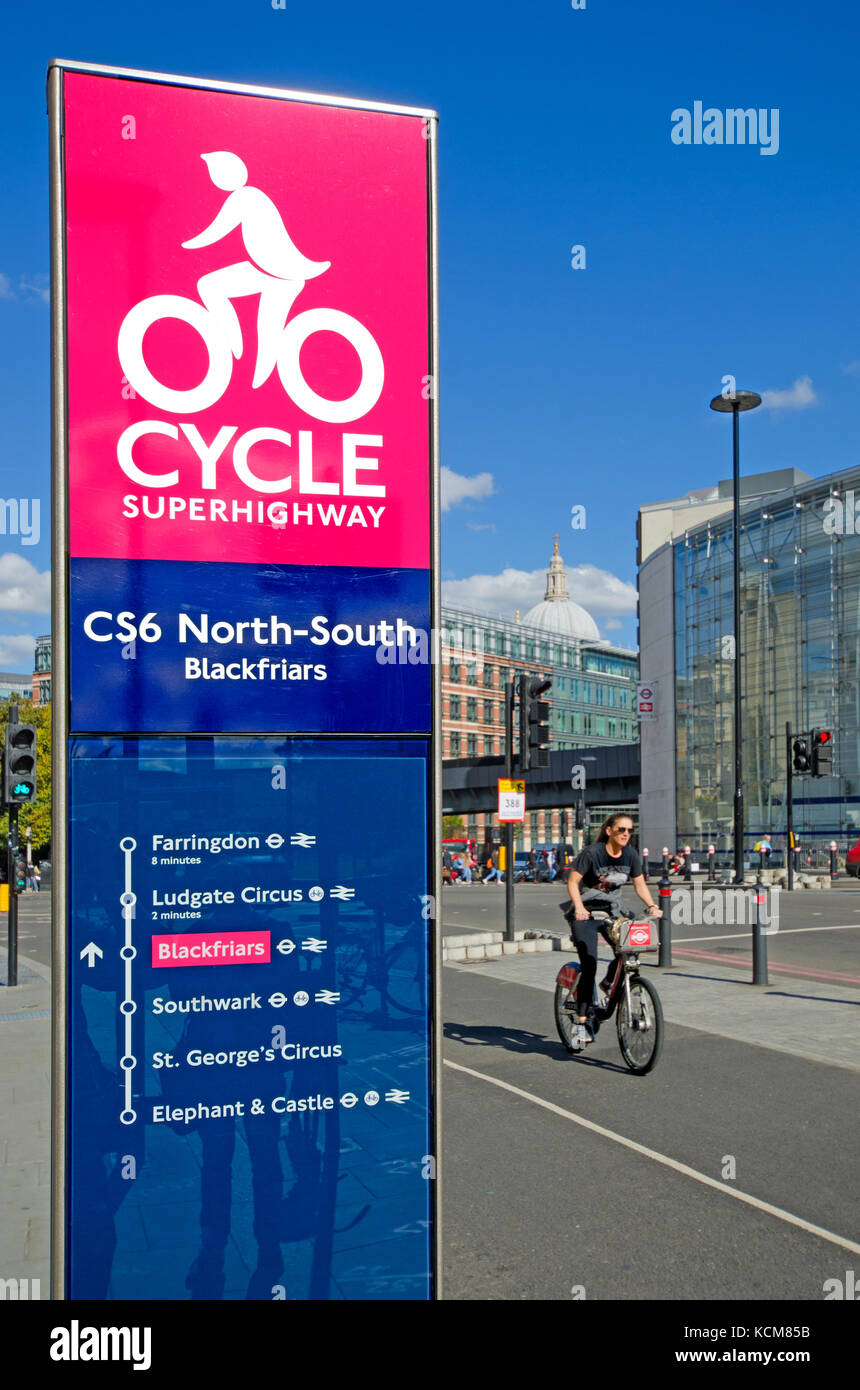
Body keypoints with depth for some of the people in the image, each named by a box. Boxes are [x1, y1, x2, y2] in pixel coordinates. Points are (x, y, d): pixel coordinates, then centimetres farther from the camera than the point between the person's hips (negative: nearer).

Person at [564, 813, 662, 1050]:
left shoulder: (631, 854, -2)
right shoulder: (592, 852, -17)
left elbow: (640, 884, 6)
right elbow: (572, 882, -16)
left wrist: (652, 906, -11)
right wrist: (579, 908, -31)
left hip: (612, 913, 5)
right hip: (586, 914, -5)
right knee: (589, 966, -14)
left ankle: (608, 984, 15)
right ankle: (581, 1024, -8)